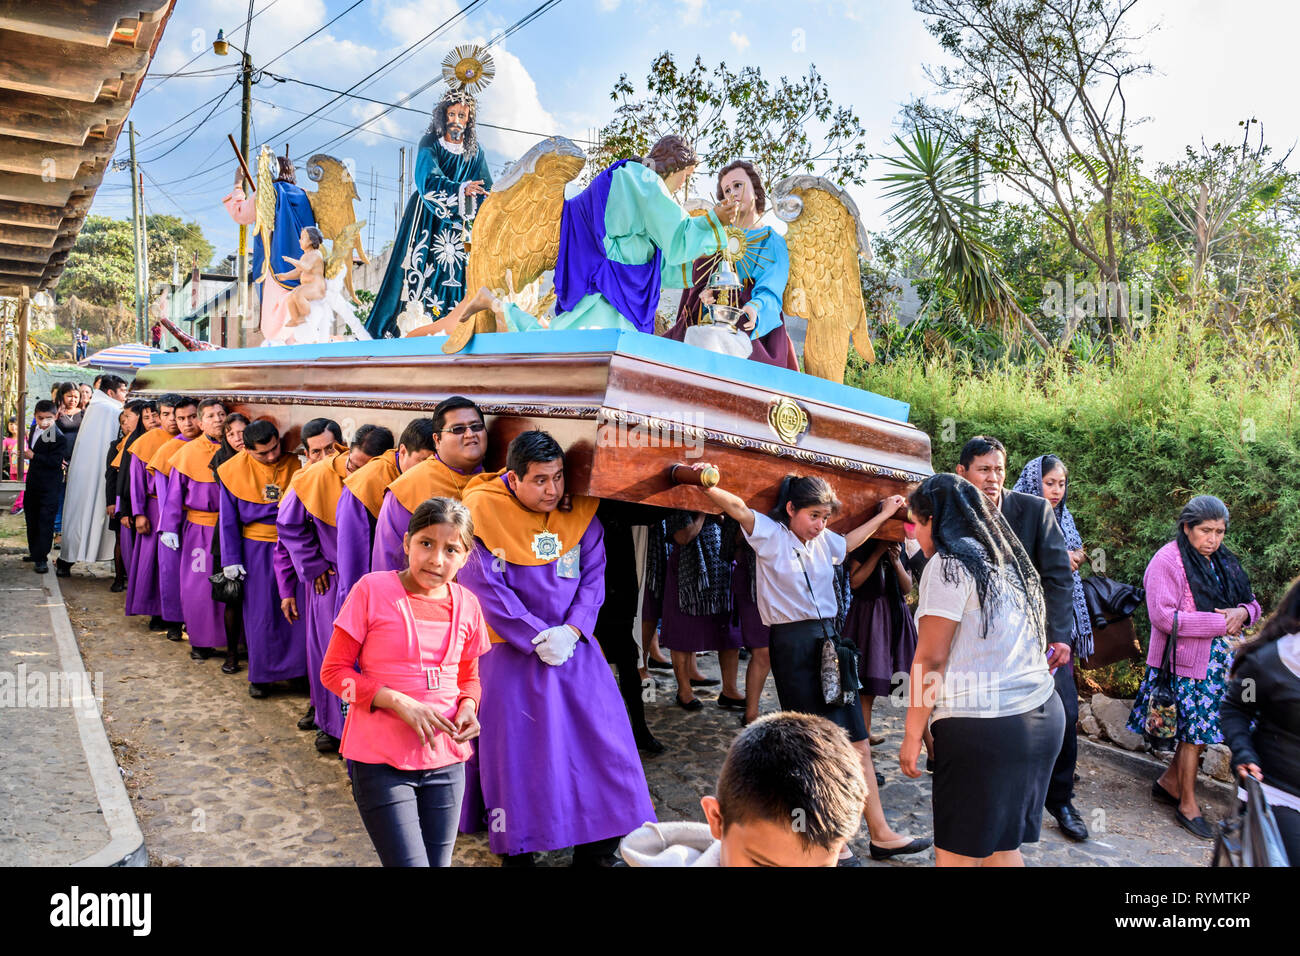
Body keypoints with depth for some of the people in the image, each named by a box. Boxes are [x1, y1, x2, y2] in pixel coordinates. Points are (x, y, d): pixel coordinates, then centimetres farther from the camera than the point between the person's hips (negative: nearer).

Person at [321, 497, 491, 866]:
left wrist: (468, 707, -6)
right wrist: (399, 703, -18)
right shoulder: (373, 590, -11)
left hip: (446, 762, 4)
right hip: (380, 763, -4)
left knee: (438, 860, 14)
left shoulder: (467, 605, 2)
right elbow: (334, 671, -7)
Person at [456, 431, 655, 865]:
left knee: (599, 738, 3)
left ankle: (596, 848, 17)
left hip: (574, 648, 4)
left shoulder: (580, 511, 0)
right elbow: (485, 586, -14)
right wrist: (537, 638, -16)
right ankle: (519, 848, 23)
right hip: (512, 653, -3)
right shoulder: (483, 511, -11)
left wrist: (570, 631, -14)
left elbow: (593, 578, 1)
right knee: (516, 751, 3)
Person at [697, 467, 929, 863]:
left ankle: (881, 833, 17)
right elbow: (738, 507, -22)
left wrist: (883, 514, 41)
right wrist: (708, 487, -39)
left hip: (829, 640, 7)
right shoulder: (770, 534, -5)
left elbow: (848, 542, 36)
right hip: (793, 645, -7)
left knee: (858, 744, 8)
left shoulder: (824, 541, 14)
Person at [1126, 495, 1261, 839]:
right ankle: (1187, 804, 15)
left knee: (1202, 728, 9)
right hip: (1188, 662, -7)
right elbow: (1163, 616, -20)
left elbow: (1251, 603, 19)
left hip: (1220, 662, 7)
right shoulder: (1167, 561, -12)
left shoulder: (1224, 562, 13)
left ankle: (1169, 781, 29)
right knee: (1194, 729, 0)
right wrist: (1218, 622, -18)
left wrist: (1243, 612, -6)